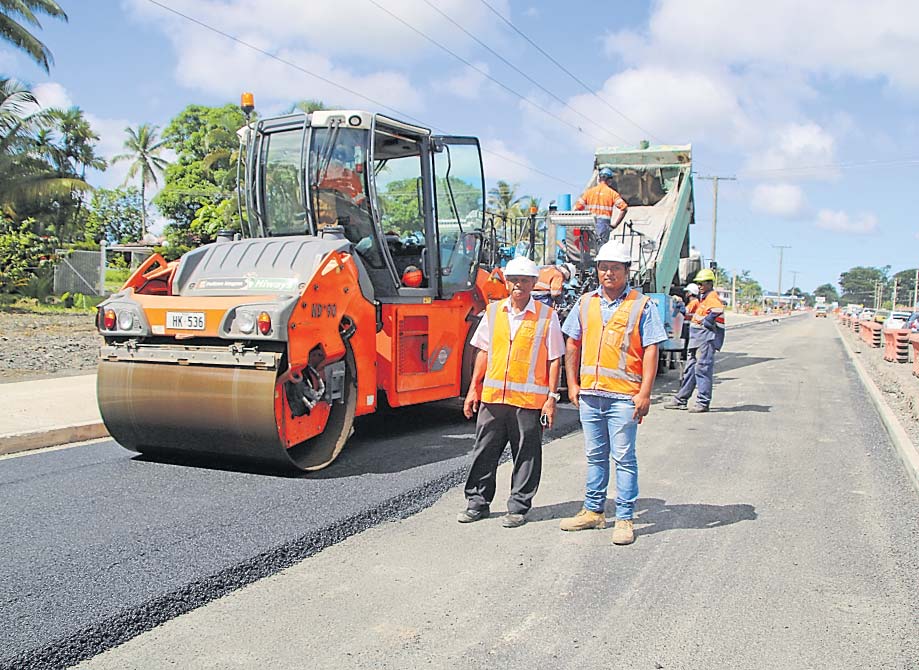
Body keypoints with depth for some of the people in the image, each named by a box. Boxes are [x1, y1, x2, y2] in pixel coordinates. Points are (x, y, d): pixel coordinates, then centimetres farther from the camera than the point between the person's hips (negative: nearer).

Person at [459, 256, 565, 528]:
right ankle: (477, 502, 22)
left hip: (529, 399, -3)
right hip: (492, 396, 3)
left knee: (526, 456, 5)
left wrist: (551, 398, -5)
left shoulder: (547, 316, 0)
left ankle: (518, 507, 19)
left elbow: (554, 360, 0)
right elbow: (483, 352, 13)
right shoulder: (493, 311, 9)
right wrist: (474, 389, 9)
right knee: (484, 452, 9)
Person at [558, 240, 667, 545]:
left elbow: (650, 351, -5)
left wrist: (645, 393, -12)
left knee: (624, 458, 0)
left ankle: (624, 519, 9)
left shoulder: (642, 305, -2)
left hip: (623, 396, -4)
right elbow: (573, 345, 14)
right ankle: (594, 511, 26)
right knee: (595, 456, 15)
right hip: (589, 394, 4)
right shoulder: (586, 303, 10)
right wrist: (572, 384, 7)